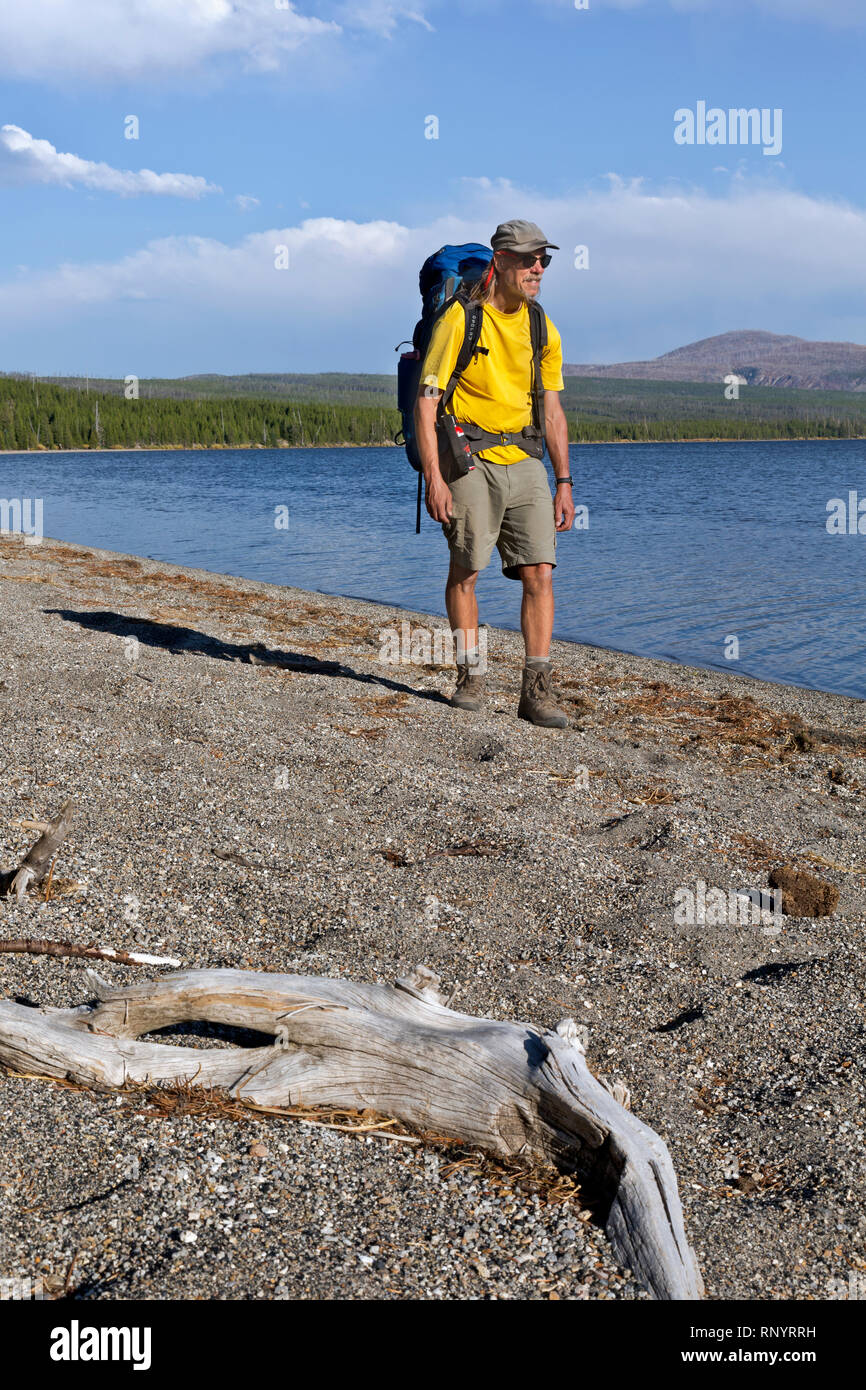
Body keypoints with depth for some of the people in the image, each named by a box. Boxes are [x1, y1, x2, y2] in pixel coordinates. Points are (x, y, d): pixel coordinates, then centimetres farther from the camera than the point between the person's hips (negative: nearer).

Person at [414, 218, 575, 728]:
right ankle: (470, 677, 21)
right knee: (465, 570, 4)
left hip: (524, 462, 4)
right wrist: (433, 477, -17)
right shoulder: (460, 319, -7)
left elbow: (553, 411, 14)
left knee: (540, 572, -4)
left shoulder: (542, 330, 10)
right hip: (469, 460, -4)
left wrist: (564, 484, 8)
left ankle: (537, 691, 0)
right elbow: (425, 403, -10)